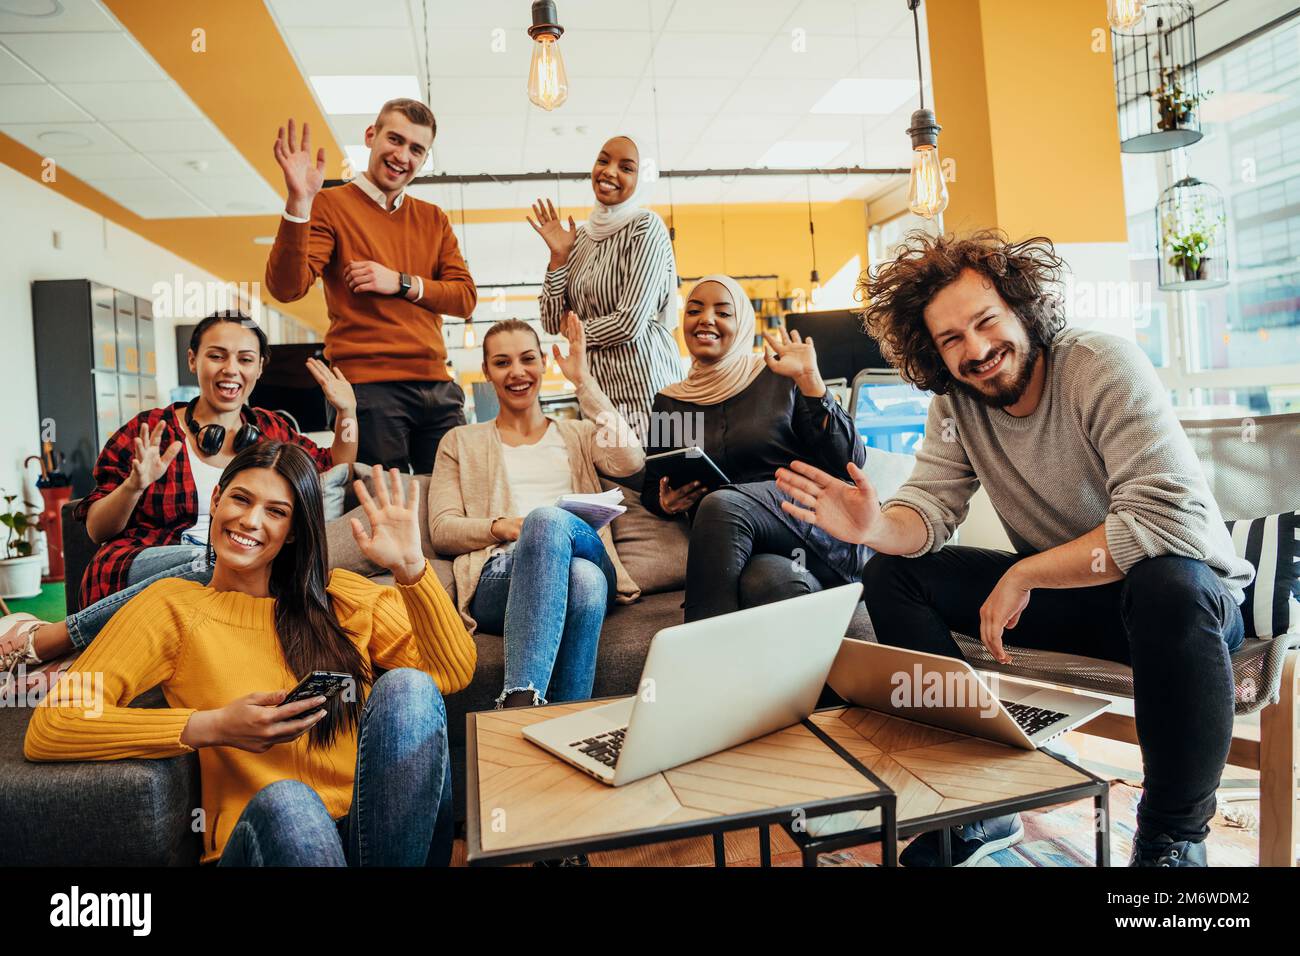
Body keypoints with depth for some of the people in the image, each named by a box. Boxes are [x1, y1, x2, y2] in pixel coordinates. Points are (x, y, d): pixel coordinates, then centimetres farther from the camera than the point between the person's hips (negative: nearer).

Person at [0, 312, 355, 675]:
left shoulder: (272, 430, 17)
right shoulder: (148, 431, 7)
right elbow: (96, 530, 7)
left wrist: (346, 412, 7)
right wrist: (135, 485, -12)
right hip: (135, 568, -3)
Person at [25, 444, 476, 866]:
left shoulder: (338, 595, 13)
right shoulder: (172, 605, 6)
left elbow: (453, 671, 5)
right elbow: (48, 729, -6)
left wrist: (410, 567, -7)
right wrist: (210, 727, -16)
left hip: (381, 833, 3)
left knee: (408, 685, -25)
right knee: (283, 799, -38)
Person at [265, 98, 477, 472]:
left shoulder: (434, 220, 17)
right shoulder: (330, 206, 2)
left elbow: (465, 297, 8)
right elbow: (286, 287, -11)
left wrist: (401, 283, -6)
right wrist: (299, 202, -21)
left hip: (437, 387, 5)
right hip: (368, 386, -4)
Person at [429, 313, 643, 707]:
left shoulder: (576, 434, 27)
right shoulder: (461, 442, 25)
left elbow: (630, 461, 3)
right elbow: (441, 531, 11)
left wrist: (583, 380, 6)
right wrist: (500, 527, -10)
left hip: (587, 560, 1)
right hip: (499, 578, -1)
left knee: (548, 519, -39)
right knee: (546, 519, -39)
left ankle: (519, 701, -44)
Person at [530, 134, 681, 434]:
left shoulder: (646, 226, -8)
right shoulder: (580, 236, 10)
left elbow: (630, 323, -16)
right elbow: (552, 323, 8)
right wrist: (559, 257, -2)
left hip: (645, 389, -5)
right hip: (599, 391, 5)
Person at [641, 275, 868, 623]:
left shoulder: (780, 377, 5)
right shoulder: (669, 402, 15)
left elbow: (850, 462, -2)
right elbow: (650, 490, 21)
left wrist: (809, 380, -9)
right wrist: (667, 503, -4)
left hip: (822, 538, 0)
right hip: (733, 551, 1)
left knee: (721, 504, -32)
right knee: (765, 583, -38)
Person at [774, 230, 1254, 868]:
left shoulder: (1104, 367, -21)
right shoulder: (956, 402, -3)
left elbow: (1169, 519, -31)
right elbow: (930, 507, -10)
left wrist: (1022, 575, -27)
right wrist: (876, 528, -34)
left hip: (1192, 594, -5)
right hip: (1059, 591, 6)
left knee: (1169, 586, -40)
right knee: (891, 575, -7)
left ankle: (1172, 839, -15)